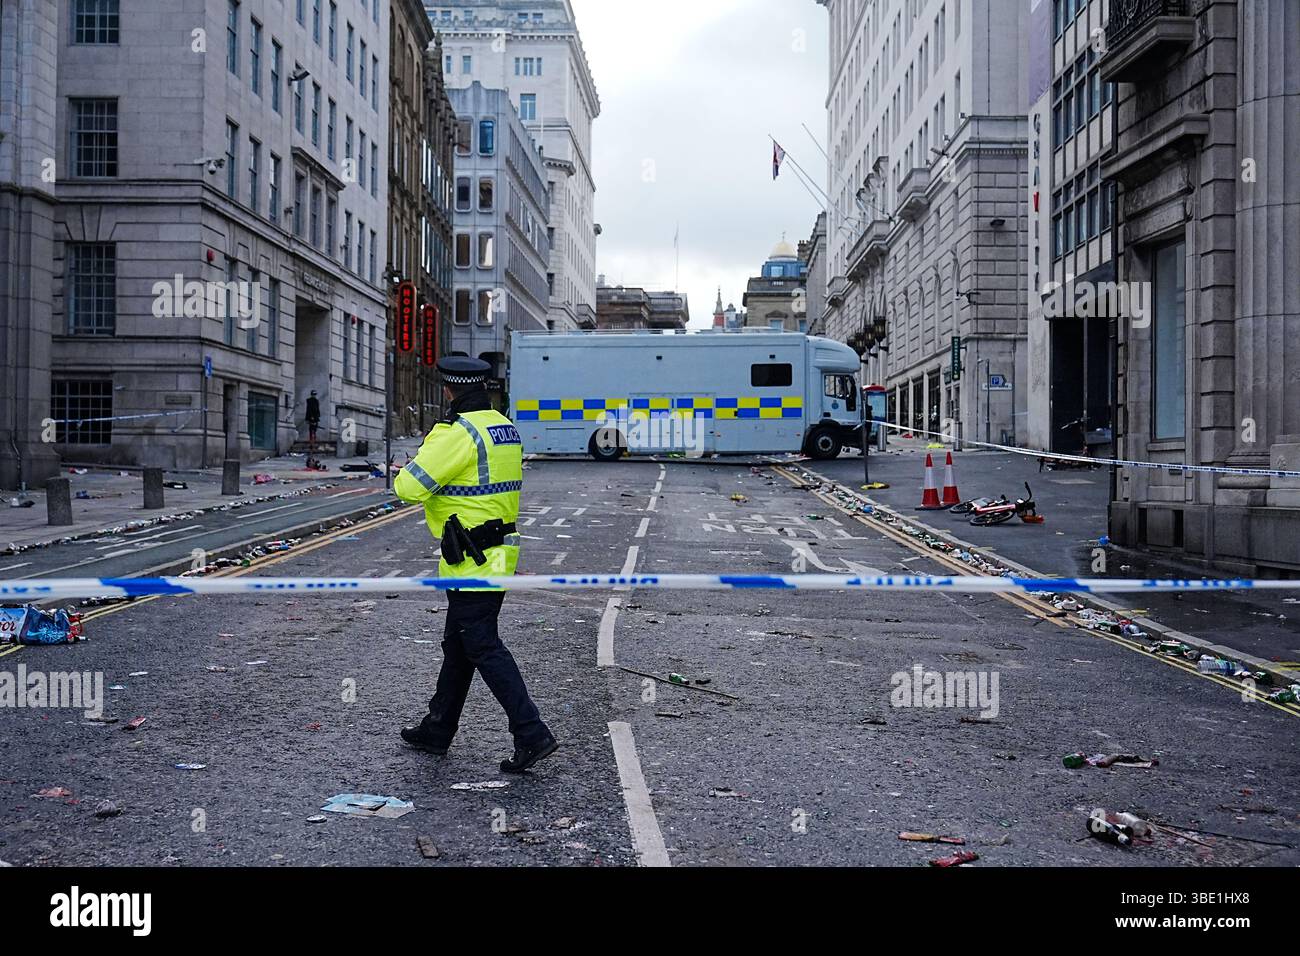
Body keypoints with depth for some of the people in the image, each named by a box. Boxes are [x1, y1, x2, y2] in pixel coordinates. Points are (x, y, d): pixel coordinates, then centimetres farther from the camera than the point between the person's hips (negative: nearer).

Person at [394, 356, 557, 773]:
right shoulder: (505, 427, 11)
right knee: (457, 643, 18)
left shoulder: (458, 433, -17)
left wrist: (405, 474, 4)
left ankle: (532, 734, -7)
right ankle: (437, 729, 29)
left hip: (471, 559, -9)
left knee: (483, 647, -5)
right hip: (500, 549, 10)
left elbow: (411, 487, -19)